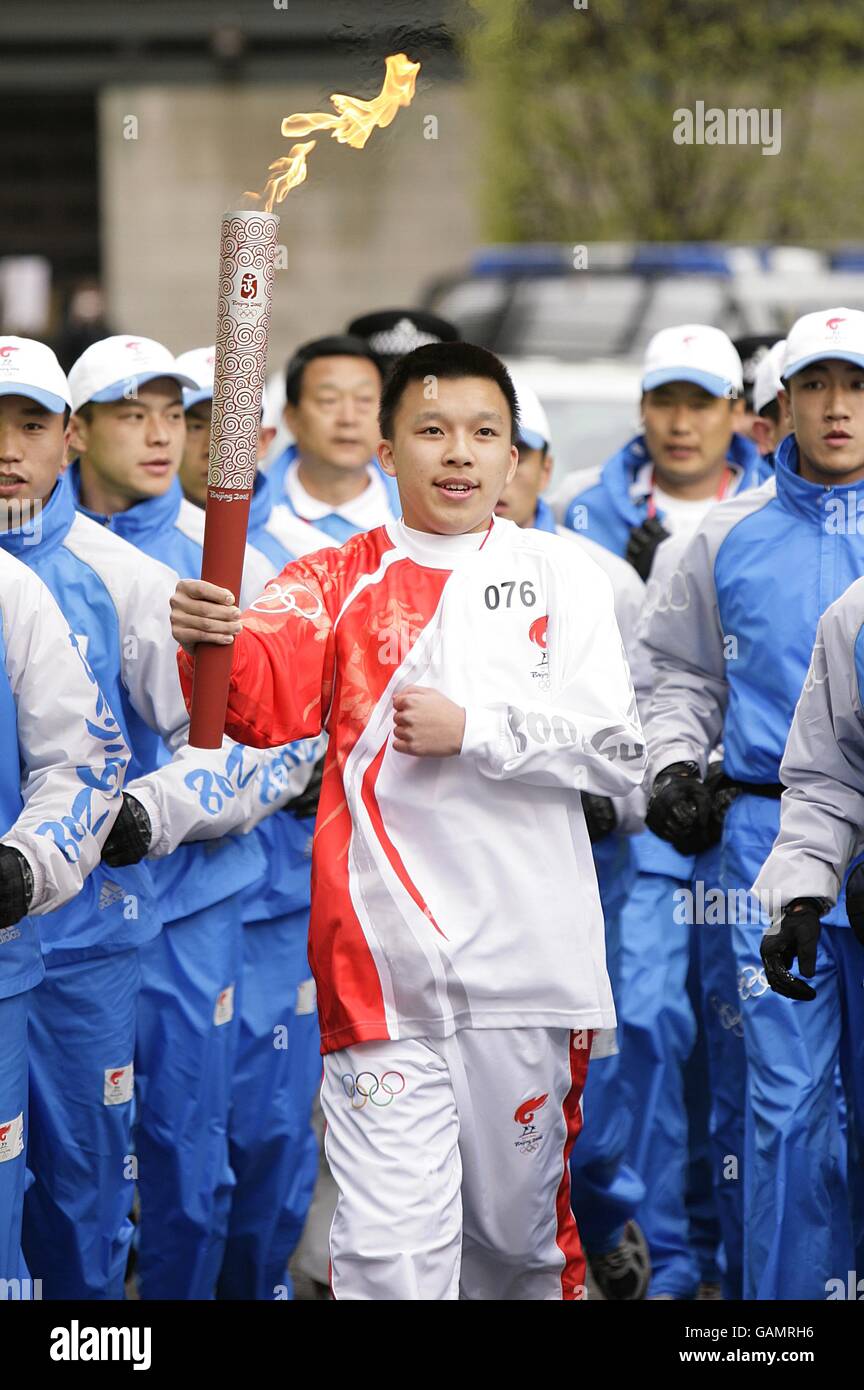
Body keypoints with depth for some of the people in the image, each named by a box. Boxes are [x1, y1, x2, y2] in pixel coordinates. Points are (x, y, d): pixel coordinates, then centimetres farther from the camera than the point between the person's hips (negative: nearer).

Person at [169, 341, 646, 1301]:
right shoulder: (337, 583, 5)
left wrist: (472, 731, -12)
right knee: (390, 1245, -9)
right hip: (385, 961, -1)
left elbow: (617, 752, -1)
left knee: (521, 1222, 16)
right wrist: (215, 645, -36)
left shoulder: (558, 576, 7)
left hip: (528, 959, 1)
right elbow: (270, 700, -14)